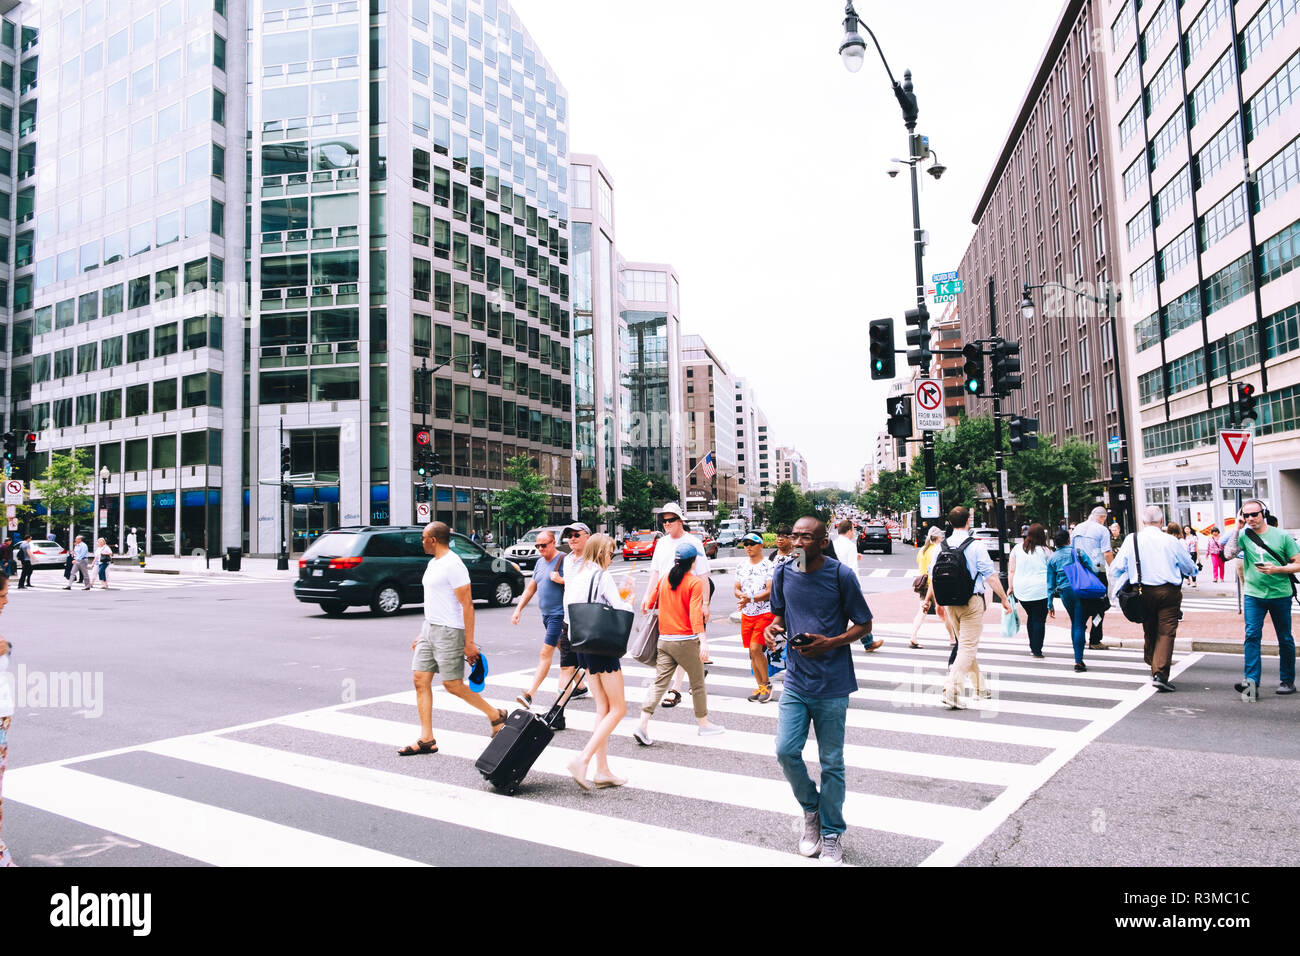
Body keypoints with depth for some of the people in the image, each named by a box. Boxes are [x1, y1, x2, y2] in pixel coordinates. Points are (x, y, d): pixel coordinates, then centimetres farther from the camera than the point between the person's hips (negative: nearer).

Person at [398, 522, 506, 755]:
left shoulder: (453, 565, -16)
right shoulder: (433, 563, 15)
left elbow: (467, 605, -19)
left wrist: (469, 643, -21)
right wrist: (422, 636, 22)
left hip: (449, 631, -10)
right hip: (429, 628, 10)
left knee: (453, 685, -5)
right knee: (420, 679, 4)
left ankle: (496, 715, 14)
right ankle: (426, 740, 9)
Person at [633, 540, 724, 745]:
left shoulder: (665, 579, 8)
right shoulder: (695, 582, -9)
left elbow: (653, 601, 19)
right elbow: (695, 613, -19)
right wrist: (703, 640, -25)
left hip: (664, 640, 5)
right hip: (686, 640, -5)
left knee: (659, 683, 3)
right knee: (697, 682, 12)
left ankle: (643, 726, -8)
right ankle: (704, 724, 25)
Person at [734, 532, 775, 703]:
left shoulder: (768, 566, -7)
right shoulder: (742, 566, 10)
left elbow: (769, 591, -14)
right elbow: (736, 588, 12)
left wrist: (750, 598, -26)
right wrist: (741, 596, -11)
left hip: (764, 613, -6)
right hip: (746, 614, 6)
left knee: (755, 648, -16)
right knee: (752, 652, 8)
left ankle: (767, 683, 3)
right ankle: (761, 687, 19)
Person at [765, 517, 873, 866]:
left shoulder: (841, 575, -9)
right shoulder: (783, 574, 2)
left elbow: (864, 625, -2)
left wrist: (829, 643, -18)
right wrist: (773, 627, -5)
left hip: (832, 685, -3)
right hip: (796, 681, 3)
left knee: (831, 763, 6)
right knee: (786, 751, -5)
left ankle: (831, 836, 25)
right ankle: (811, 811, 24)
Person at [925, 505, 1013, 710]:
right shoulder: (975, 546, -11)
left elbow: (934, 576, 7)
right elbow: (990, 576, -9)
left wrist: (929, 599, 18)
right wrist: (1004, 599, 0)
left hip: (950, 602, 6)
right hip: (972, 602, -6)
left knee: (965, 644, 18)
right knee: (968, 647, -4)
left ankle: (980, 687, 30)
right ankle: (951, 691, -14)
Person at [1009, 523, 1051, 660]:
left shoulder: (1017, 548, 4)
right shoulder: (1044, 551, -2)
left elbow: (1011, 570, 6)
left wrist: (1011, 587, 13)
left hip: (1021, 590, 3)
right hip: (1041, 590, -3)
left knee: (1030, 616, 19)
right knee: (1039, 619, 3)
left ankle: (1032, 647, 22)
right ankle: (1037, 650, 3)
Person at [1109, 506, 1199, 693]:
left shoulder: (1131, 540, -1)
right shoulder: (1171, 542, -3)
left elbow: (1117, 567, 1)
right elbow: (1189, 567, 12)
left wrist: (1116, 590, 15)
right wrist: (1193, 573, 35)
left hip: (1143, 592, 2)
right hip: (1168, 591, -2)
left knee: (1149, 631, 16)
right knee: (1166, 632, -3)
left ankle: (1153, 667, 27)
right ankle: (1160, 674, -12)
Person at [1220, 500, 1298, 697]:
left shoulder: (1282, 536, -1)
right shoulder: (1244, 536, 2)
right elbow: (1228, 554, -14)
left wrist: (1277, 569, -17)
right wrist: (1237, 529, -11)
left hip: (1280, 594, 0)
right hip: (1253, 594, 0)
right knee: (1251, 635, -9)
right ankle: (1252, 681, -12)